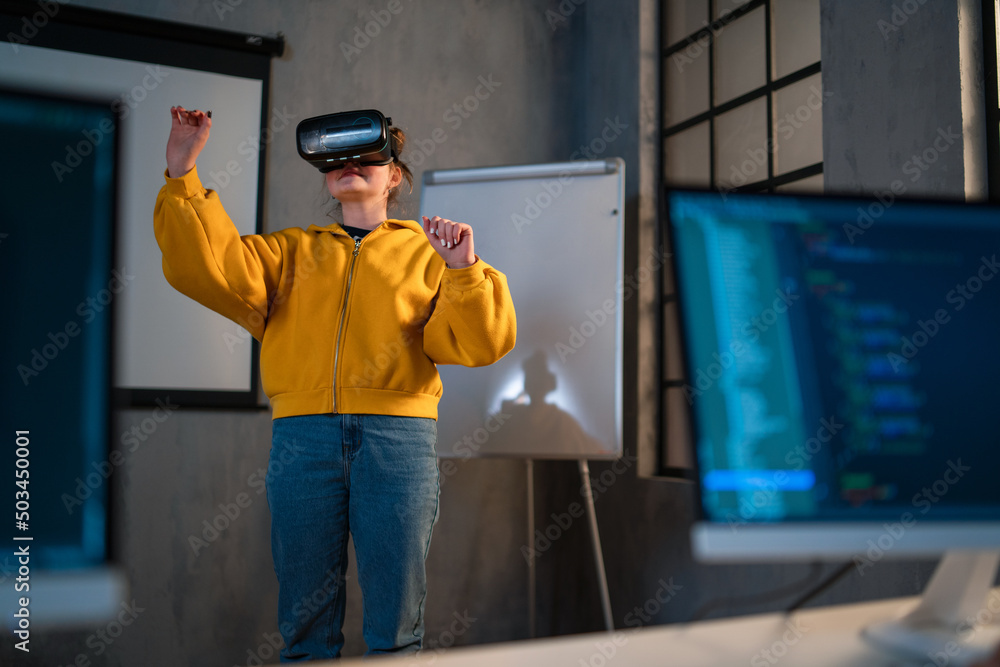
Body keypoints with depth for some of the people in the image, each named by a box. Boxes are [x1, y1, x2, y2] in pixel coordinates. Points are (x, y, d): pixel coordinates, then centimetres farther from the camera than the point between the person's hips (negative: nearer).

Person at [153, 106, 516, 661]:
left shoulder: (424, 250, 16)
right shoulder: (292, 251, 22)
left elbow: (475, 343, 3)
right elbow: (208, 266, 5)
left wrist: (465, 272, -13)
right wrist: (182, 175, -3)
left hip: (398, 433, -1)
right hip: (302, 433, 2)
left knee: (394, 624, 2)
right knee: (305, 616, 6)